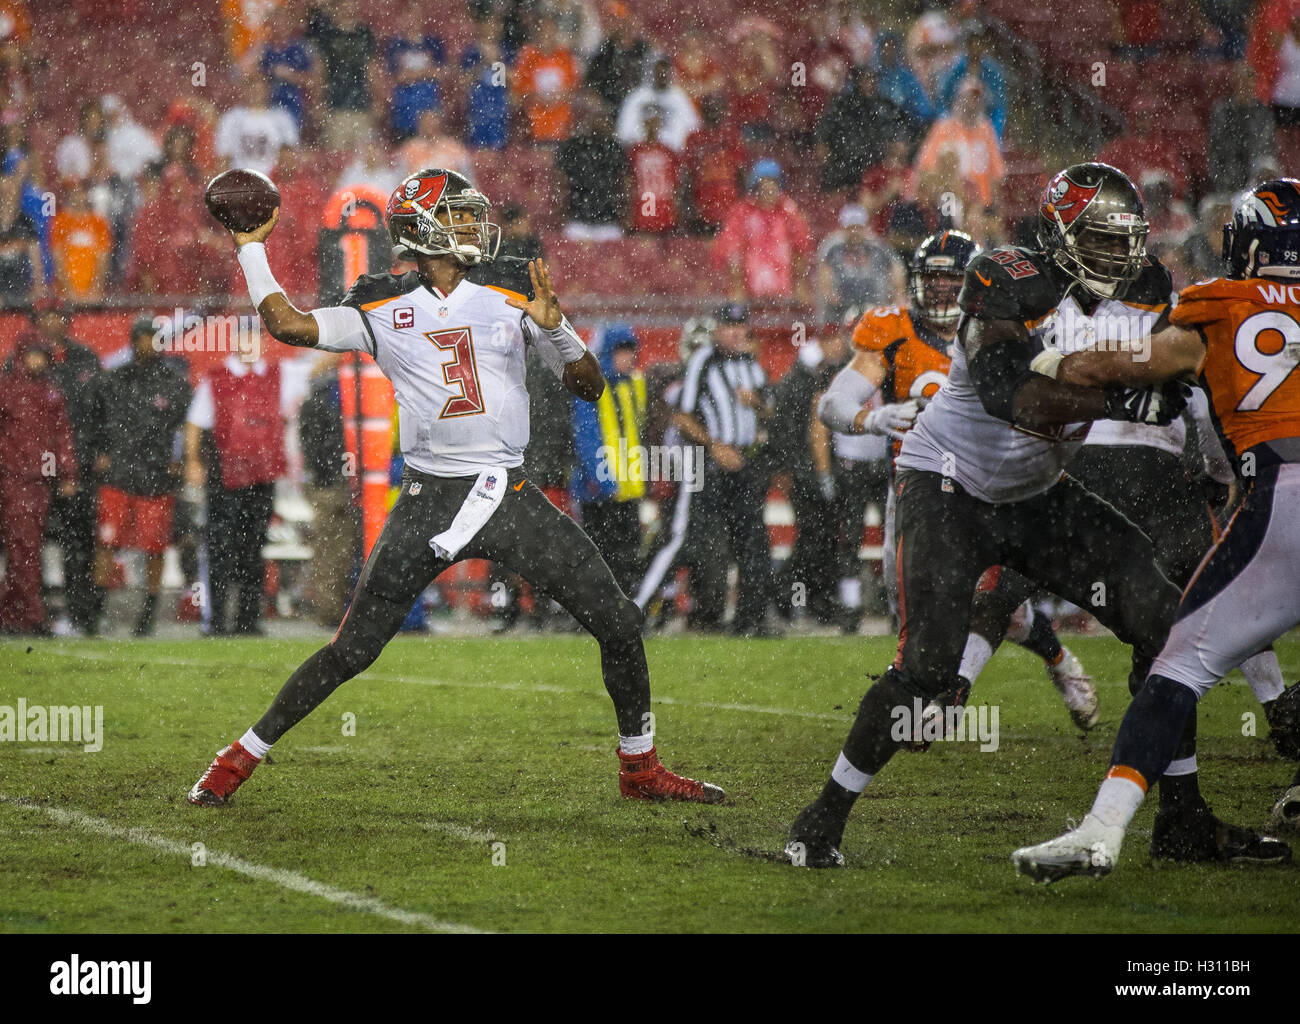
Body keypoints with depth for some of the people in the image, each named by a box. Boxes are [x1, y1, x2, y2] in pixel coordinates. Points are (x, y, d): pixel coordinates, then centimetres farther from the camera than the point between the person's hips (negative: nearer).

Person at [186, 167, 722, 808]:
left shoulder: (511, 305, 8)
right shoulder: (383, 311, 5)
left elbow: (589, 387, 8)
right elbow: (288, 325, -4)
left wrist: (554, 327, -9)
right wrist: (250, 246, 1)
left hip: (511, 498, 2)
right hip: (430, 504, -2)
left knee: (618, 622, -2)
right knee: (353, 648, -5)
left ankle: (640, 769, 15)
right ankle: (241, 758, 9)